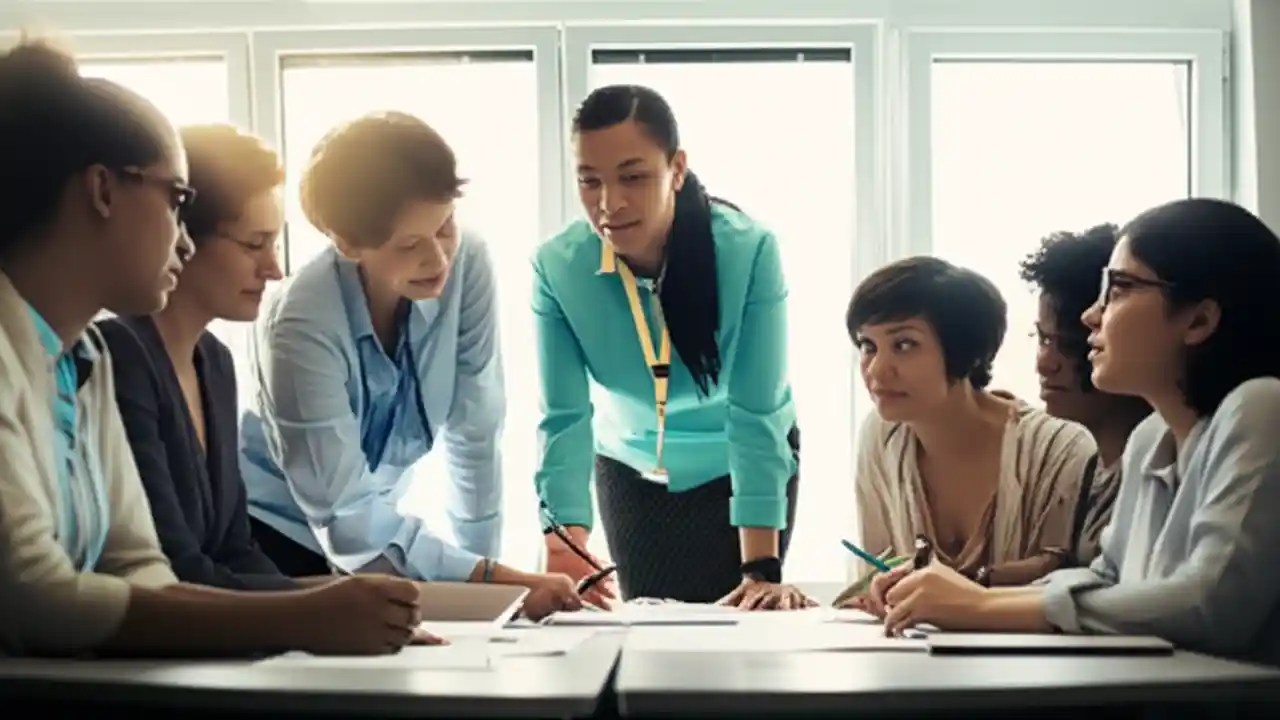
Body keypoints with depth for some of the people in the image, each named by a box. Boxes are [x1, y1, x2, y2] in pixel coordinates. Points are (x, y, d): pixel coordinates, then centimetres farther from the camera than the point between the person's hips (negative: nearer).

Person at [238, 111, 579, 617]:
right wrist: (493, 580, -36)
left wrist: (482, 572, -11)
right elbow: (345, 515, -29)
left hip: (366, 524, 4)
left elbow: (474, 434, -12)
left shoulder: (468, 265, -19)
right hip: (270, 532, -4)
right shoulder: (302, 325, -31)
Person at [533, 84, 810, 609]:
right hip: (632, 470, 2)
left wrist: (762, 569, -34)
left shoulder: (749, 251, -29)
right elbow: (565, 419, -26)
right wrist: (564, 549, -40)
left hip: (745, 466, -1)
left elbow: (757, 415, -30)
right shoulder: (556, 268, -24)